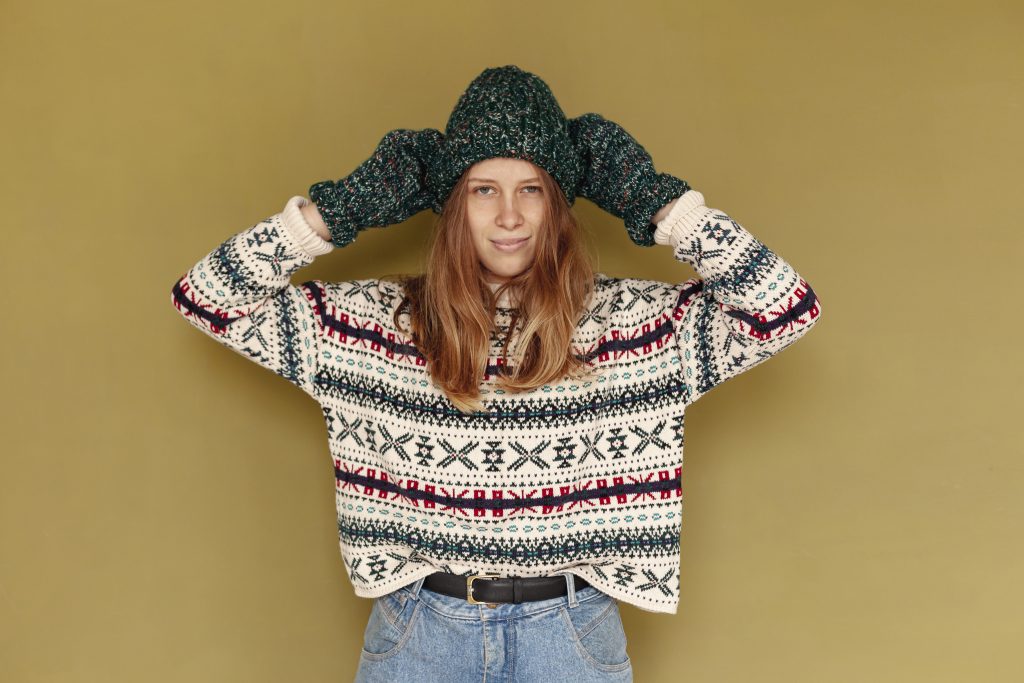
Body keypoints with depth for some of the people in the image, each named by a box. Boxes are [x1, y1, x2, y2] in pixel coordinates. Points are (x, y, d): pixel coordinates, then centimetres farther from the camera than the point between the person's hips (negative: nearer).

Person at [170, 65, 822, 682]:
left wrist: (659, 203, -9)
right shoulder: (376, 319, -3)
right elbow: (206, 297, -2)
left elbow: (786, 308, -12)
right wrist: (341, 209, -8)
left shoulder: (633, 320, -4)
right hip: (417, 628, 1)